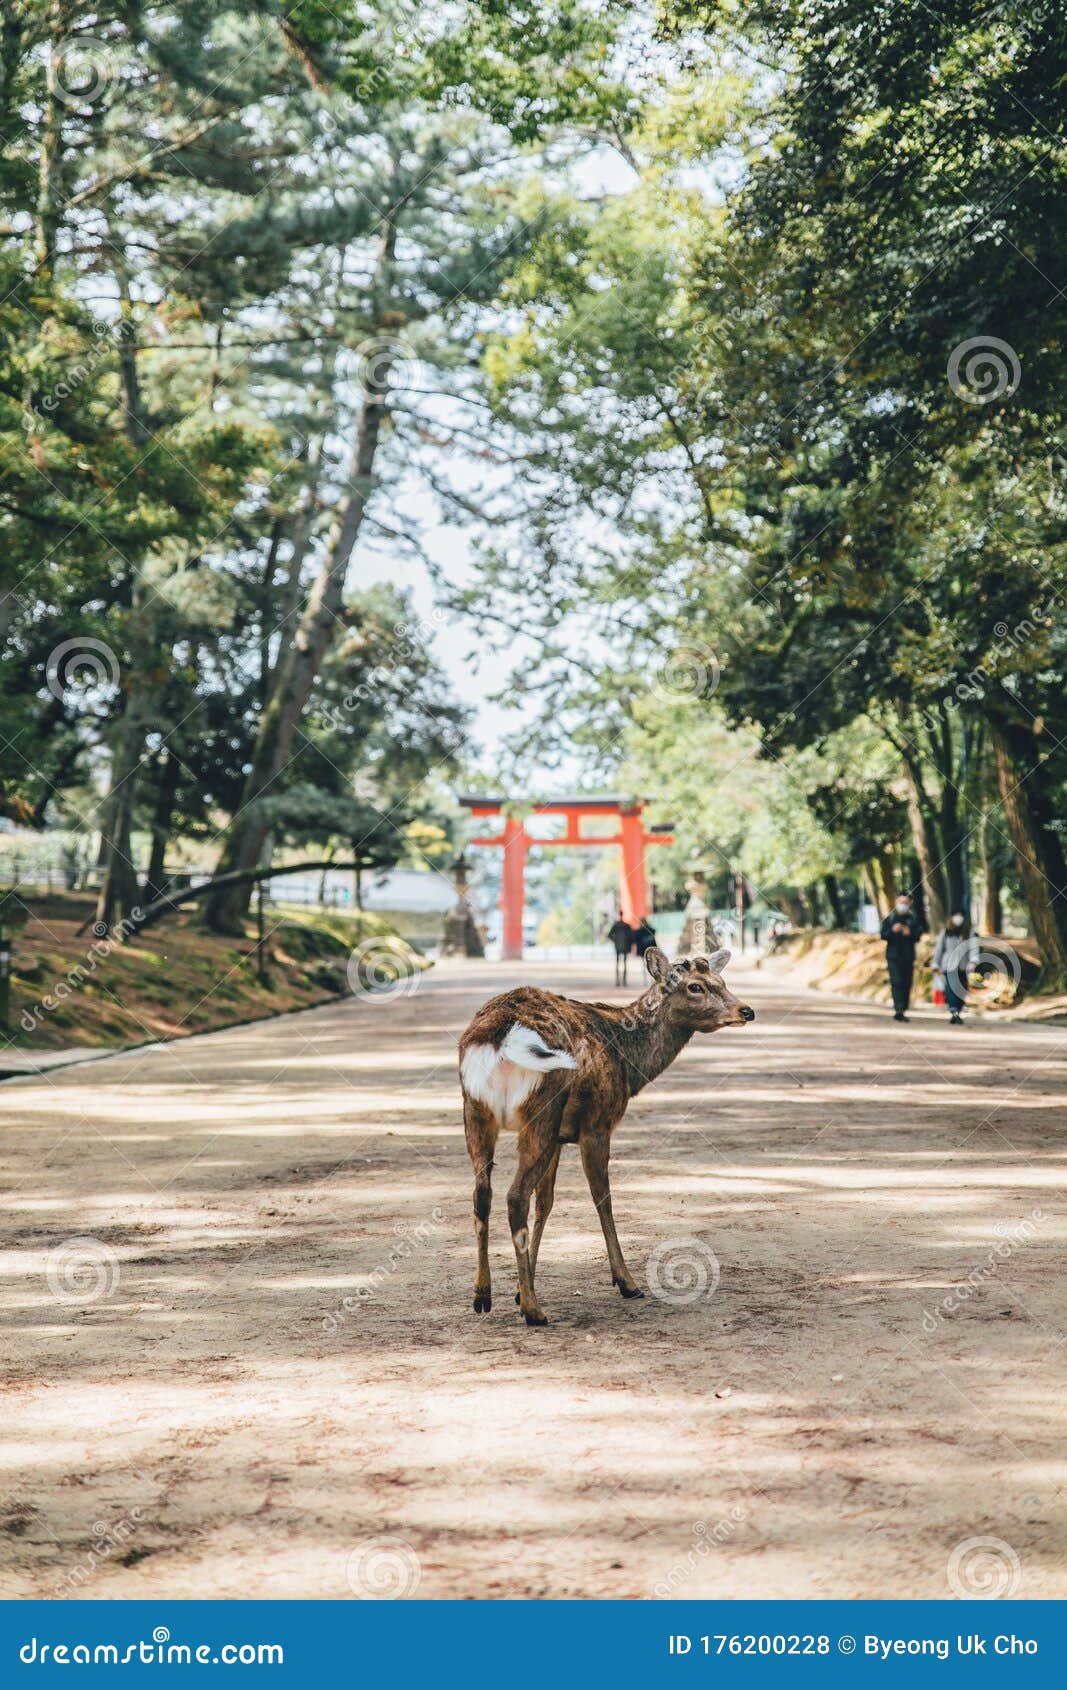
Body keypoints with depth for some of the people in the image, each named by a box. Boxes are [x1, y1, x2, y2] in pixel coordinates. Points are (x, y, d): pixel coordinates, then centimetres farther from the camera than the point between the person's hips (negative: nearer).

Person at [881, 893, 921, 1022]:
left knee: (907, 984, 3)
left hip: (908, 956, 2)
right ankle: (898, 1010, -20)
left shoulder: (913, 919, 8)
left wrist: (910, 933, -17)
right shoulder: (890, 918, 7)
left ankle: (904, 1010, 13)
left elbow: (918, 936, 3)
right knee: (896, 982, -13)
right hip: (893, 956, -2)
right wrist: (893, 930, -16)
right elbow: (883, 935, 1)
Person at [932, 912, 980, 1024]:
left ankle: (958, 1014, 16)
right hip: (949, 966, -1)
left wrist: (973, 961, -22)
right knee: (952, 989, -15)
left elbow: (973, 946, -6)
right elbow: (939, 948, 12)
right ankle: (953, 1013, -20)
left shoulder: (968, 932, 6)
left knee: (962, 991, 3)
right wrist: (937, 965, 11)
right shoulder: (945, 932, 8)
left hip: (963, 967, 1)